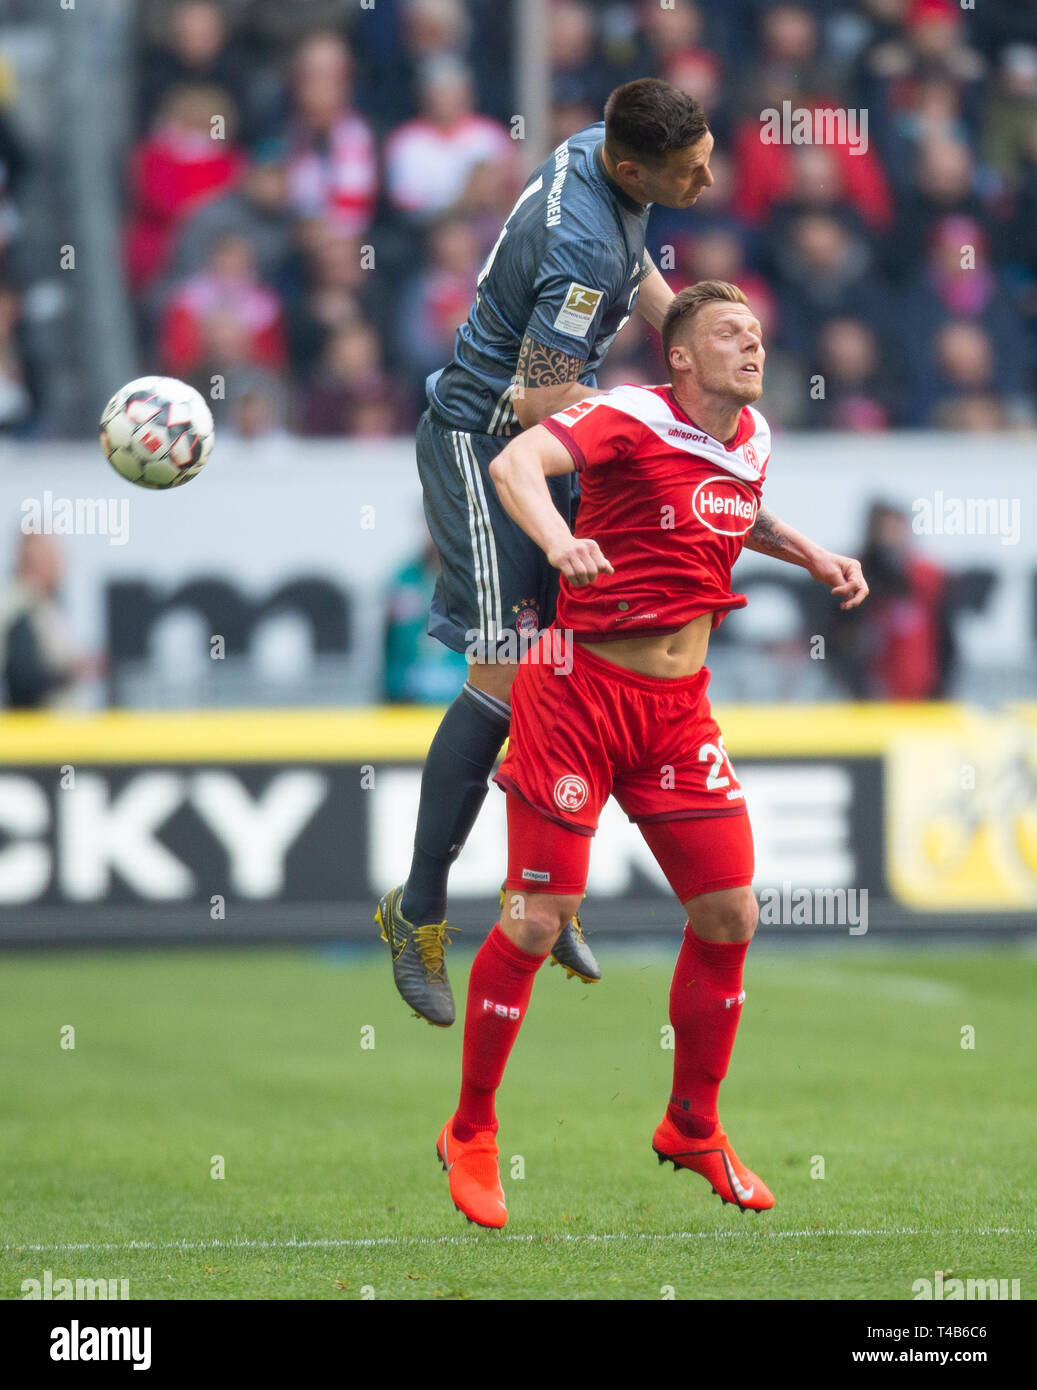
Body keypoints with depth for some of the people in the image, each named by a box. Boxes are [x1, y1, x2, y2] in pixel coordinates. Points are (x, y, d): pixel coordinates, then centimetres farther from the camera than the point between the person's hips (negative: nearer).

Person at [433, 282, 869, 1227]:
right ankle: (471, 1134, 11)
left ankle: (693, 1129, 24)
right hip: (581, 686, -7)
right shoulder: (632, 420, -14)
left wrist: (816, 557, 18)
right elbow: (515, 460, -31)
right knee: (539, 919, -6)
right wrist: (555, 537, -49)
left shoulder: (753, 439, 9)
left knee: (729, 916, 4)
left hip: (680, 706, 7)